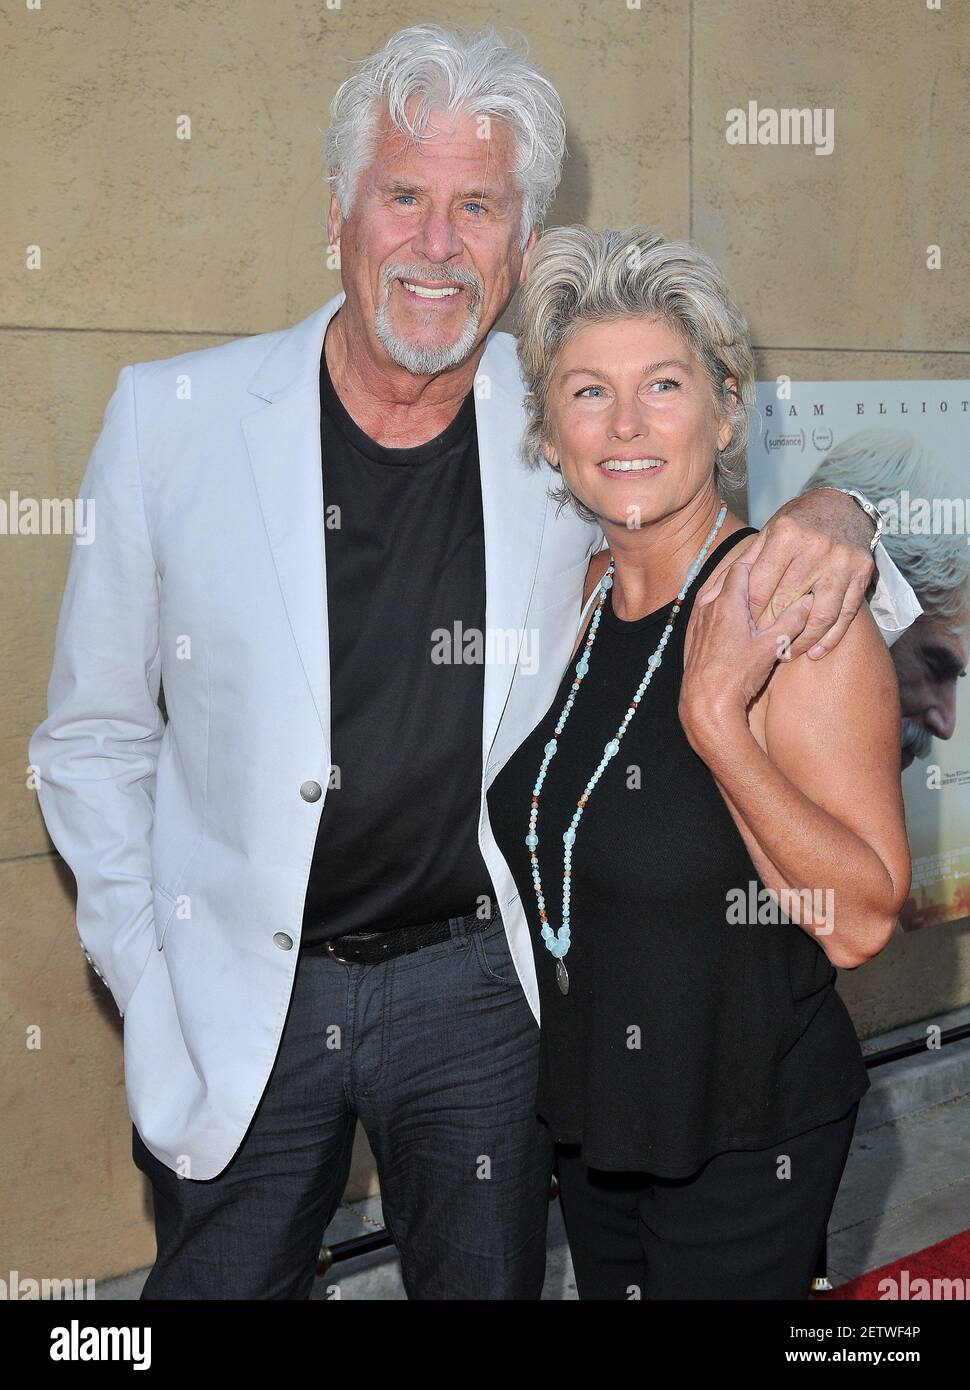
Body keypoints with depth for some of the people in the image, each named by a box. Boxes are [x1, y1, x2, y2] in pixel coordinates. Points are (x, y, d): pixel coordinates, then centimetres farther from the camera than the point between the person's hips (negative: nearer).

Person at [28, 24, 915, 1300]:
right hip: (239, 996, 0)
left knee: (492, 1278, 14)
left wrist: (828, 522, -17)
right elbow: (94, 733, 1)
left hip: (475, 983, 1)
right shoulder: (174, 418, -7)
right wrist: (148, 978, -2)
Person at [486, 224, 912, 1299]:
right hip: (591, 1104, 6)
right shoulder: (584, 593, 0)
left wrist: (717, 718, -34)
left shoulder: (792, 610, -21)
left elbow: (859, 921, -26)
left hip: (743, 1131, -6)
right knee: (609, 1285, 22)